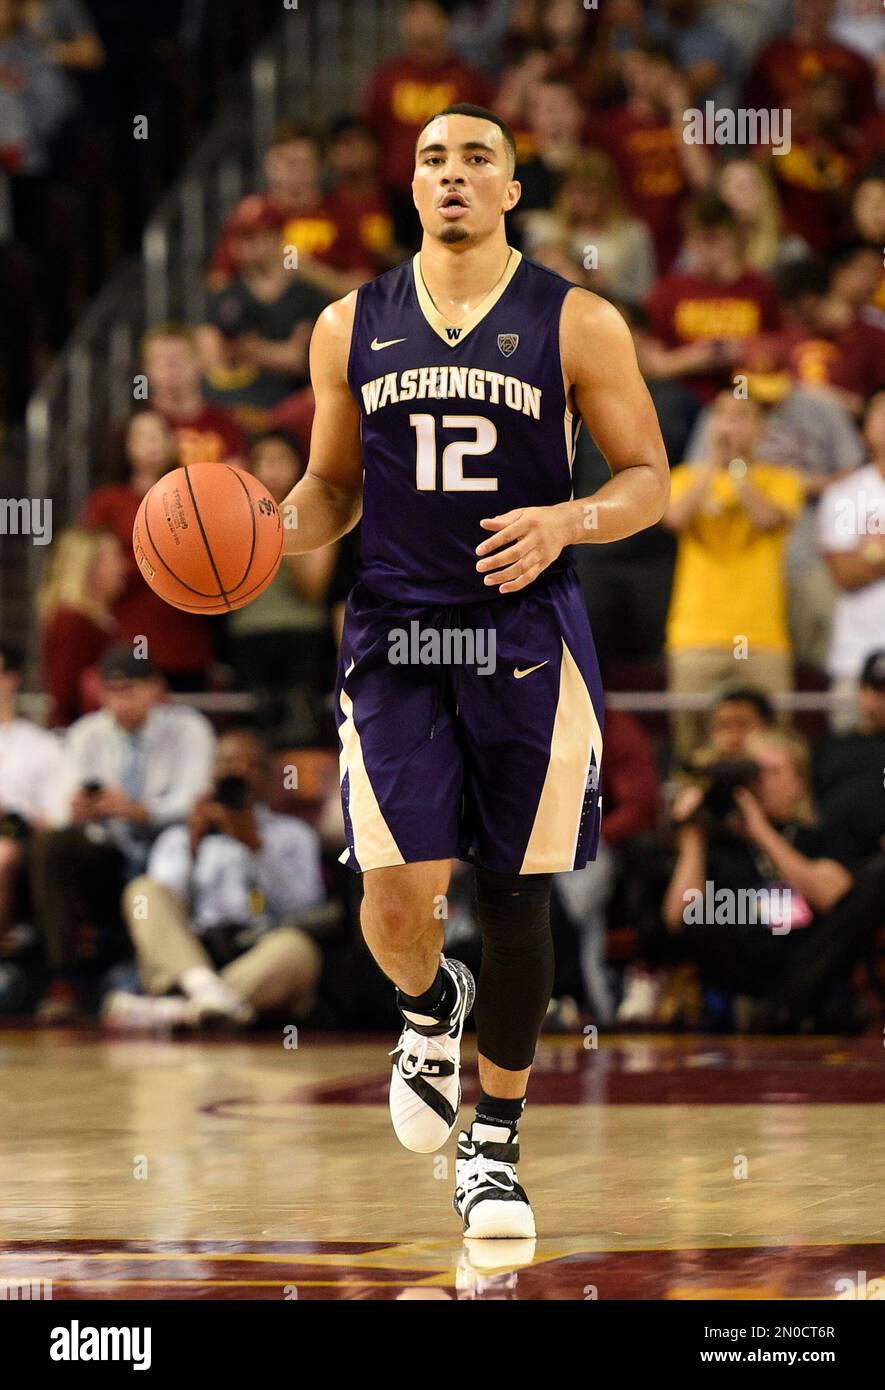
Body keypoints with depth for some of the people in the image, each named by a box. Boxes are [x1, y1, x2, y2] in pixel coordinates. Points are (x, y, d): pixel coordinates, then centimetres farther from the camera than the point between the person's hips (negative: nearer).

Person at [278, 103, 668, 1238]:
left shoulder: (579, 324, 0)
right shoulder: (351, 327, 8)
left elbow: (647, 480, 2)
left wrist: (565, 523, -18)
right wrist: (275, 537, -4)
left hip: (527, 634, -1)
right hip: (394, 633, 1)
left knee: (515, 895, 2)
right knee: (397, 898, -11)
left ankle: (492, 1146, 16)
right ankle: (430, 1008, 26)